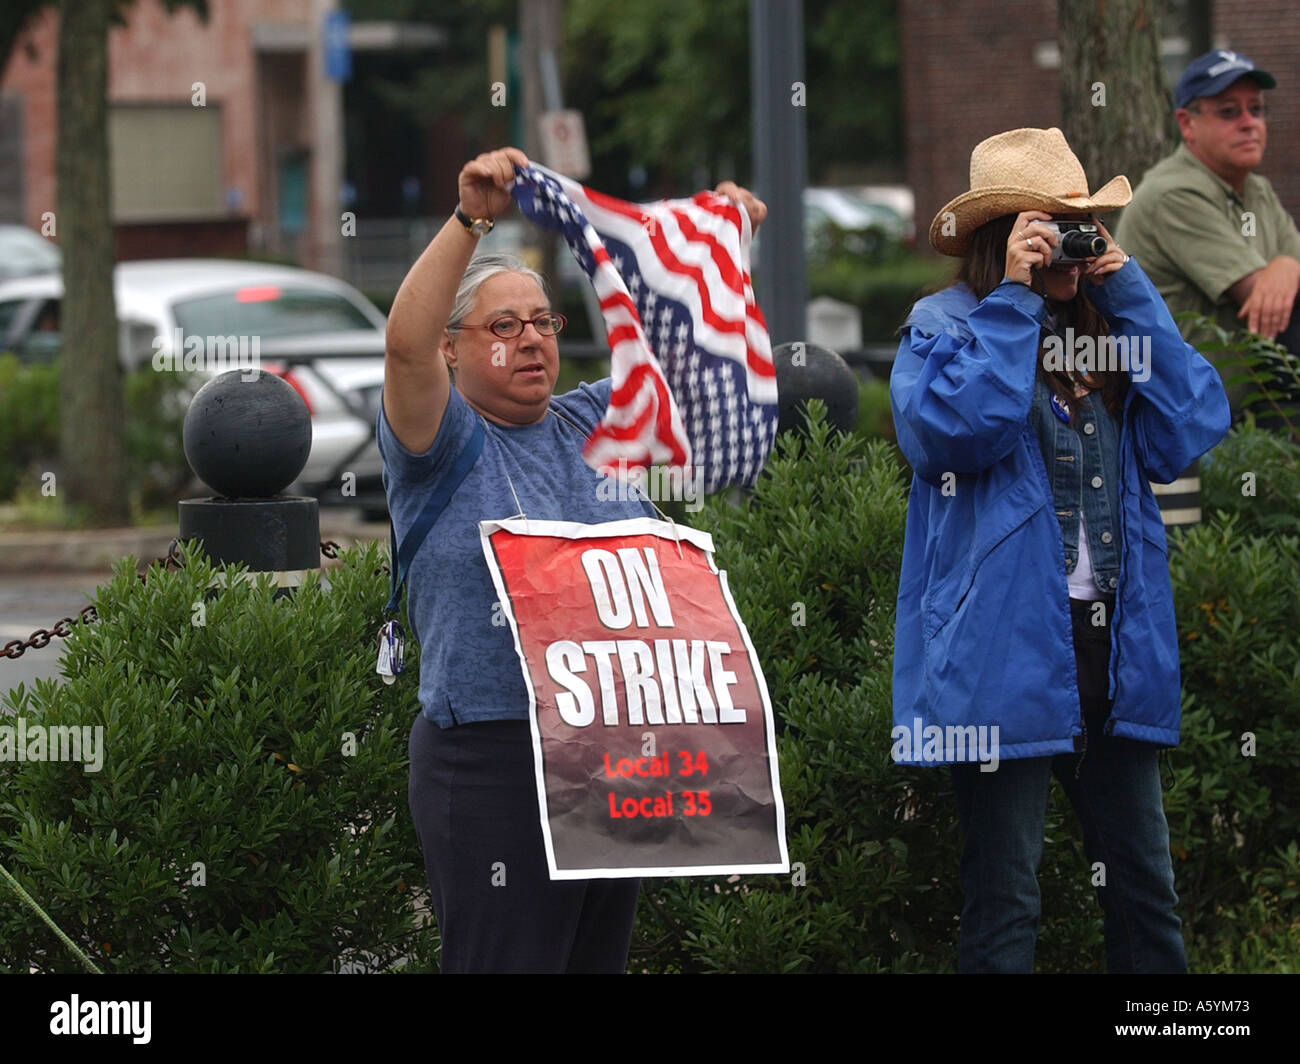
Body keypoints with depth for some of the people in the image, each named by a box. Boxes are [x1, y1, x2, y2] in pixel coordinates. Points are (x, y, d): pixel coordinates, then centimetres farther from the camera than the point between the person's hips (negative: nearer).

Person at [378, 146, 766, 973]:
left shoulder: (593, 426, 15)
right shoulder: (443, 444, -3)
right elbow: (406, 344, -20)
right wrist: (470, 220, -30)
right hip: (494, 758, -6)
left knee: (600, 957, 12)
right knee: (507, 963, -8)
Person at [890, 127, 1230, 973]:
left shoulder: (1109, 326, 14)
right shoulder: (944, 325, -2)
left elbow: (1190, 433, 1)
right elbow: (949, 430, -21)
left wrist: (1132, 298, -1)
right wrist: (1014, 300, -16)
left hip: (1113, 643, 6)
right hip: (1004, 645, -5)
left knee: (1146, 885, 10)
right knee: (1006, 900, 0)